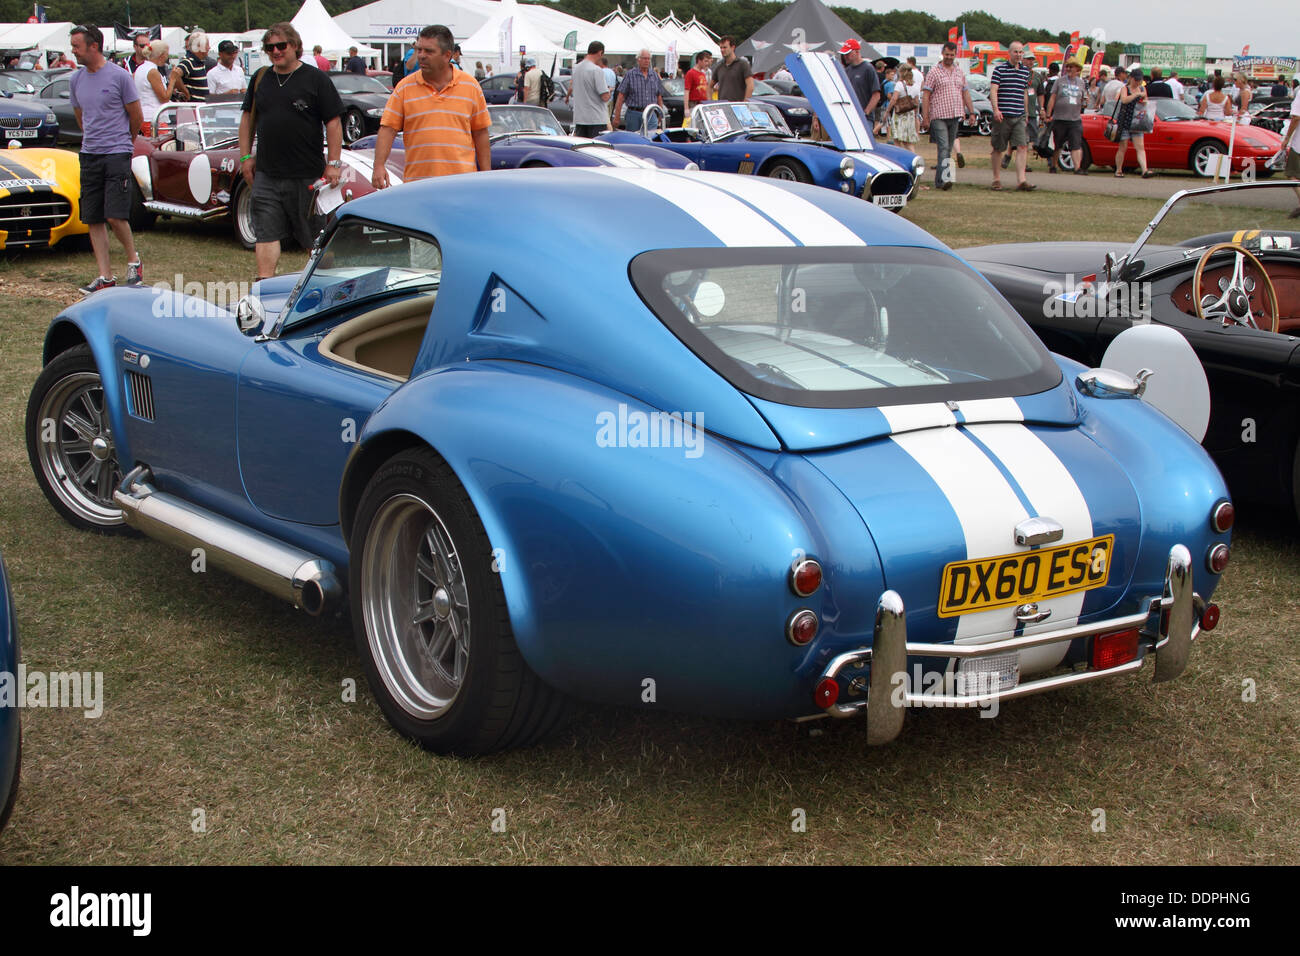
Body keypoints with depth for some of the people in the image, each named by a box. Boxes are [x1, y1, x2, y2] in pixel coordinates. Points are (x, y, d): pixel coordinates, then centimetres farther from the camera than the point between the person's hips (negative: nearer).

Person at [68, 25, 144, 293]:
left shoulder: (120, 77, -7)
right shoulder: (75, 80, 10)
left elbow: (136, 117, 2)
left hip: (117, 154, -6)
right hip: (89, 155, 6)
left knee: (115, 216, -13)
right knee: (93, 219, 3)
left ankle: (133, 260, 11)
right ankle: (105, 276, 7)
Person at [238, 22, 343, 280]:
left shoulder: (315, 79, -2)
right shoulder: (260, 78, 11)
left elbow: (333, 122, -4)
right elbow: (248, 118, 19)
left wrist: (333, 163, -9)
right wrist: (246, 156, 11)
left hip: (308, 175, -3)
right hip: (266, 174, 4)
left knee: (314, 236, 6)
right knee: (266, 232, -2)